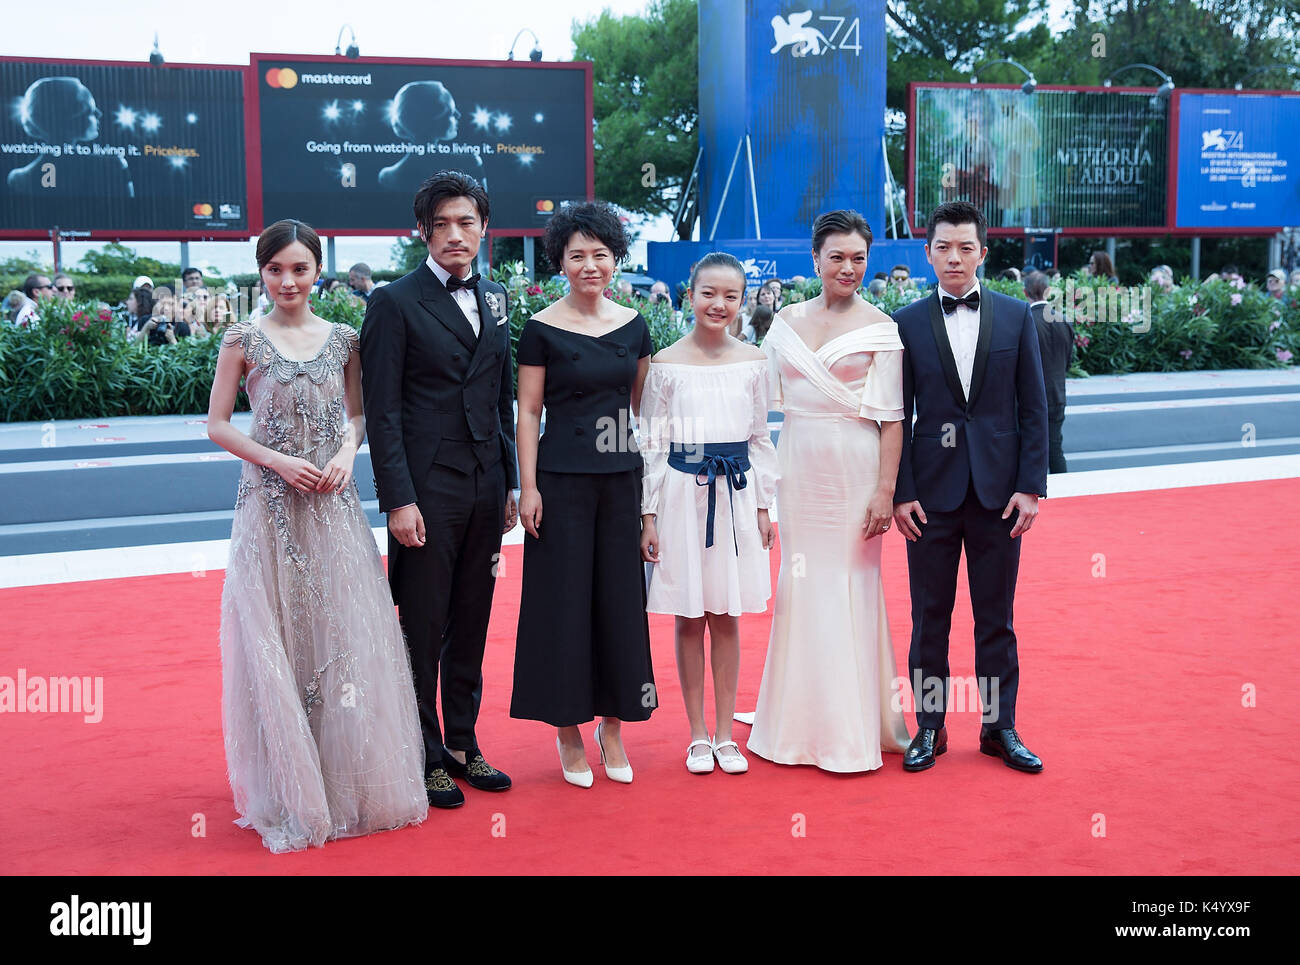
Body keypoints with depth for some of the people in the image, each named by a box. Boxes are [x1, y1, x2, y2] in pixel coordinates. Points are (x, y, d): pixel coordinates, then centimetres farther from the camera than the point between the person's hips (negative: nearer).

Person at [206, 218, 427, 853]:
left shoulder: (343, 339, 6)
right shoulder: (244, 340, -2)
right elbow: (218, 425, 0)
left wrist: (346, 454, -7)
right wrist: (279, 461, -13)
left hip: (335, 505, 3)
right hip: (272, 507, -3)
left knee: (346, 636, 5)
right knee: (278, 639, 2)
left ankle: (352, 778, 21)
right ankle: (292, 790, 16)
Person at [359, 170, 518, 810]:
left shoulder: (495, 300, 13)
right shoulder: (394, 303, -5)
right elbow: (382, 412, -9)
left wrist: (512, 483, 12)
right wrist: (399, 499, -15)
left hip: (486, 491, 6)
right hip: (427, 491, -5)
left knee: (471, 627, 13)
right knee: (423, 631, 3)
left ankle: (463, 745, 26)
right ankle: (425, 758, 16)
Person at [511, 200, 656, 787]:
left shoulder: (634, 326, 7)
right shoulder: (542, 330, -4)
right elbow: (527, 412, -3)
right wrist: (528, 487, -9)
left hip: (622, 478, 4)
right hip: (562, 480, -4)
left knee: (621, 597, 7)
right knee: (564, 599, 2)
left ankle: (613, 722, 21)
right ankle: (568, 728, 15)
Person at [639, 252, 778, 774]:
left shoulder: (753, 361, 4)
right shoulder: (665, 363, -2)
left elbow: (760, 437, 10)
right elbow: (651, 444, 0)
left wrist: (763, 507, 8)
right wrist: (649, 516, -4)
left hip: (737, 494, 2)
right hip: (682, 493, -2)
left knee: (727, 616, 7)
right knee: (689, 617, 5)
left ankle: (725, 734, 17)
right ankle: (698, 736, 16)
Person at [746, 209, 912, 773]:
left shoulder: (879, 327, -2)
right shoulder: (787, 322, 9)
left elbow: (891, 417, -6)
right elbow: (766, 401, 12)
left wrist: (886, 488, -13)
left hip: (856, 468, -4)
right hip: (798, 467, 4)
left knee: (852, 584, 1)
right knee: (800, 583, 8)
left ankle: (854, 726, 14)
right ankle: (801, 720, 21)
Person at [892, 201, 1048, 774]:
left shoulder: (1016, 318, 5)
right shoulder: (908, 324, 3)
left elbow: (1034, 409, 4)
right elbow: (898, 416, 1)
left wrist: (1031, 487, -3)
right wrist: (901, 492, -5)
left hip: (998, 491, 1)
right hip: (932, 491, 0)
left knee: (996, 618, 9)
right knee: (929, 618, 6)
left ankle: (1000, 727, 20)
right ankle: (929, 727, 18)